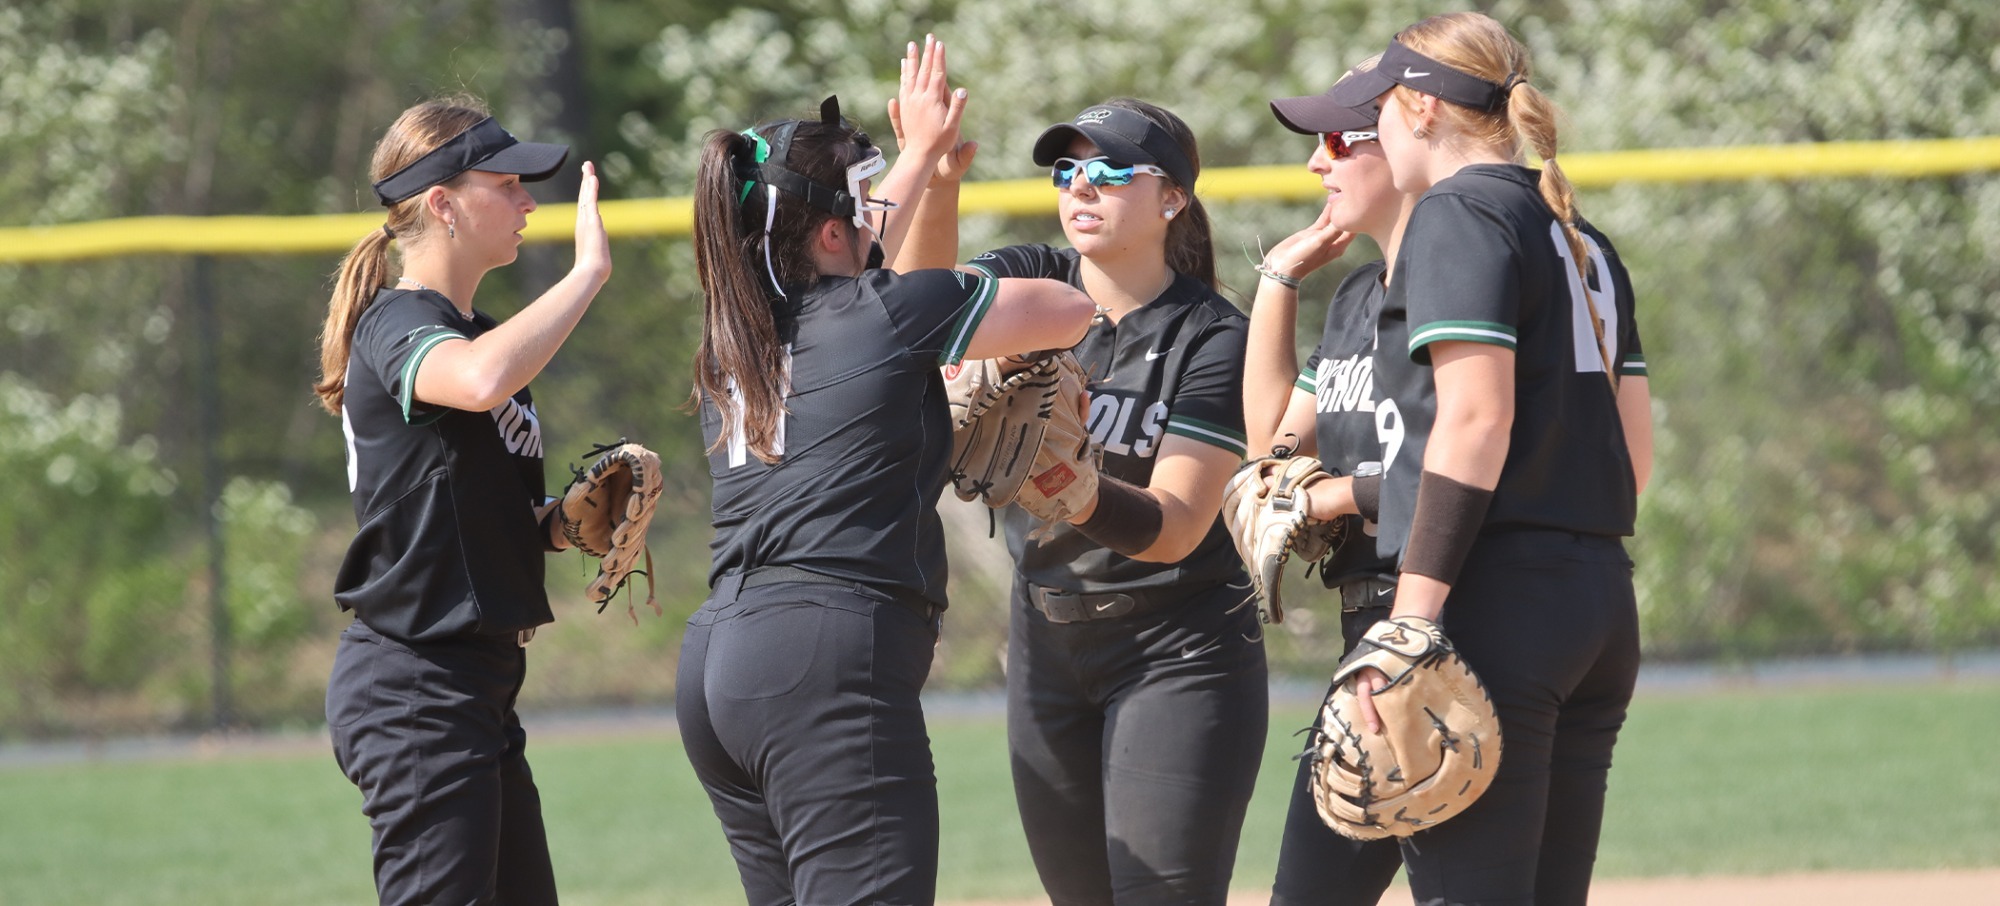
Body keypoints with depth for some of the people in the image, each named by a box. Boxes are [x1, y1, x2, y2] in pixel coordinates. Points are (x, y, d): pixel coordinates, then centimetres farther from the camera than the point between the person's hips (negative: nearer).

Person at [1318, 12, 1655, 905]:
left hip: (1494, 599, -9)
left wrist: (1411, 615, -19)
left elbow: (1476, 421, -16)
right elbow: (1633, 450, 20)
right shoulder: (1583, 244, 21)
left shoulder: (1458, 215, -5)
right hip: (1604, 606, 9)